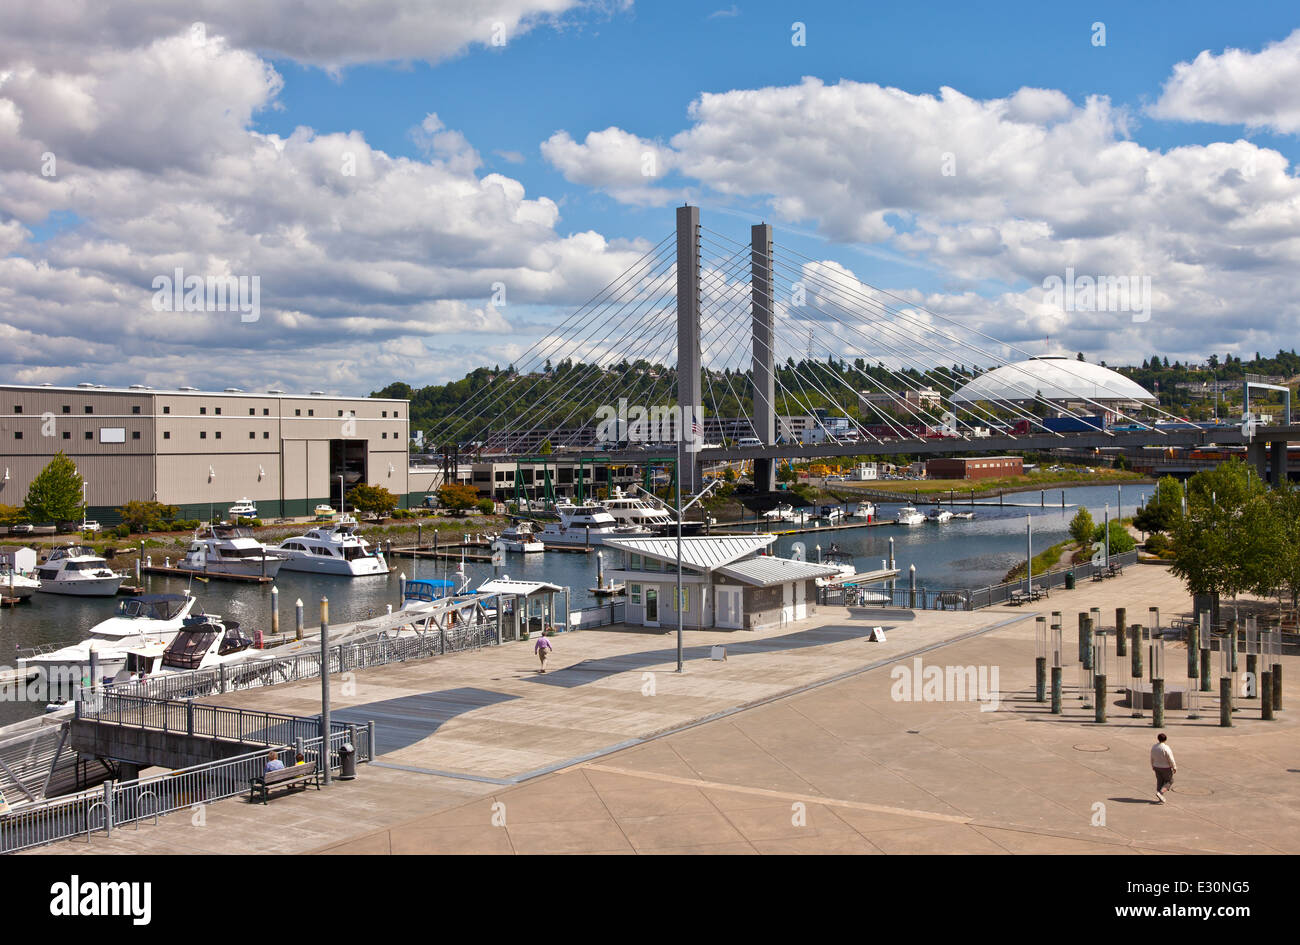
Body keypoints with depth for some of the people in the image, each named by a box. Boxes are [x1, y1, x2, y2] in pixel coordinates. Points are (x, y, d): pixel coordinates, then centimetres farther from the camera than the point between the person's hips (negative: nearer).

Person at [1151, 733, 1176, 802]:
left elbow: (1152, 758, 7)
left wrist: (1153, 766, 21)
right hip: (1166, 768, -6)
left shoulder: (1154, 747, -4)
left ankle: (1160, 799, 15)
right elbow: (1171, 759, -19)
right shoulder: (1166, 748, -24)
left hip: (1157, 767, 6)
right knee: (1169, 781, 13)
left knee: (1160, 782, 15)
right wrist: (1174, 768, -7)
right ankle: (1160, 792, -6)